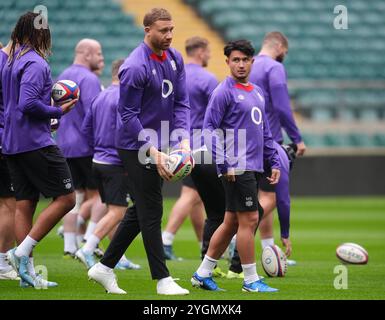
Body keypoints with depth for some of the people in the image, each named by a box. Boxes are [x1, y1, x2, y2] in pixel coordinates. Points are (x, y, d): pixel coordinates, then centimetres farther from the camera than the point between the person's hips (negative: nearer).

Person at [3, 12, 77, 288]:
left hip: (12, 145, 9)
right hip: (36, 143, -9)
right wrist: (58, 112, -11)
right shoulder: (36, 63, -13)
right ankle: (23, 251, -11)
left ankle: (27, 269, 8)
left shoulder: (9, 63, 13)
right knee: (66, 198, -4)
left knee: (25, 203, 9)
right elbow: (28, 104, -23)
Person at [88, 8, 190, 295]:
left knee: (140, 212, 13)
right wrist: (154, 153, -22)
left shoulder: (174, 59, 5)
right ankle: (163, 280, 0)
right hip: (137, 149, -8)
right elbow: (128, 116, -17)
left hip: (157, 146, 8)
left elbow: (181, 103, 6)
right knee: (151, 212, -5)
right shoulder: (135, 68, -20)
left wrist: (184, 139, -9)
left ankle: (105, 267, 23)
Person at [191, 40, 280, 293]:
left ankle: (203, 274, 17)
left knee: (231, 222, 11)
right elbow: (209, 128, -11)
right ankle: (251, 280, 0)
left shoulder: (257, 92, 17)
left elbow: (264, 131, 24)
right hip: (237, 168, -8)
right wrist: (223, 164, -17)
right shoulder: (224, 92, -8)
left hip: (253, 168, 8)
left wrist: (274, 162, 17)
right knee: (249, 219, -7)